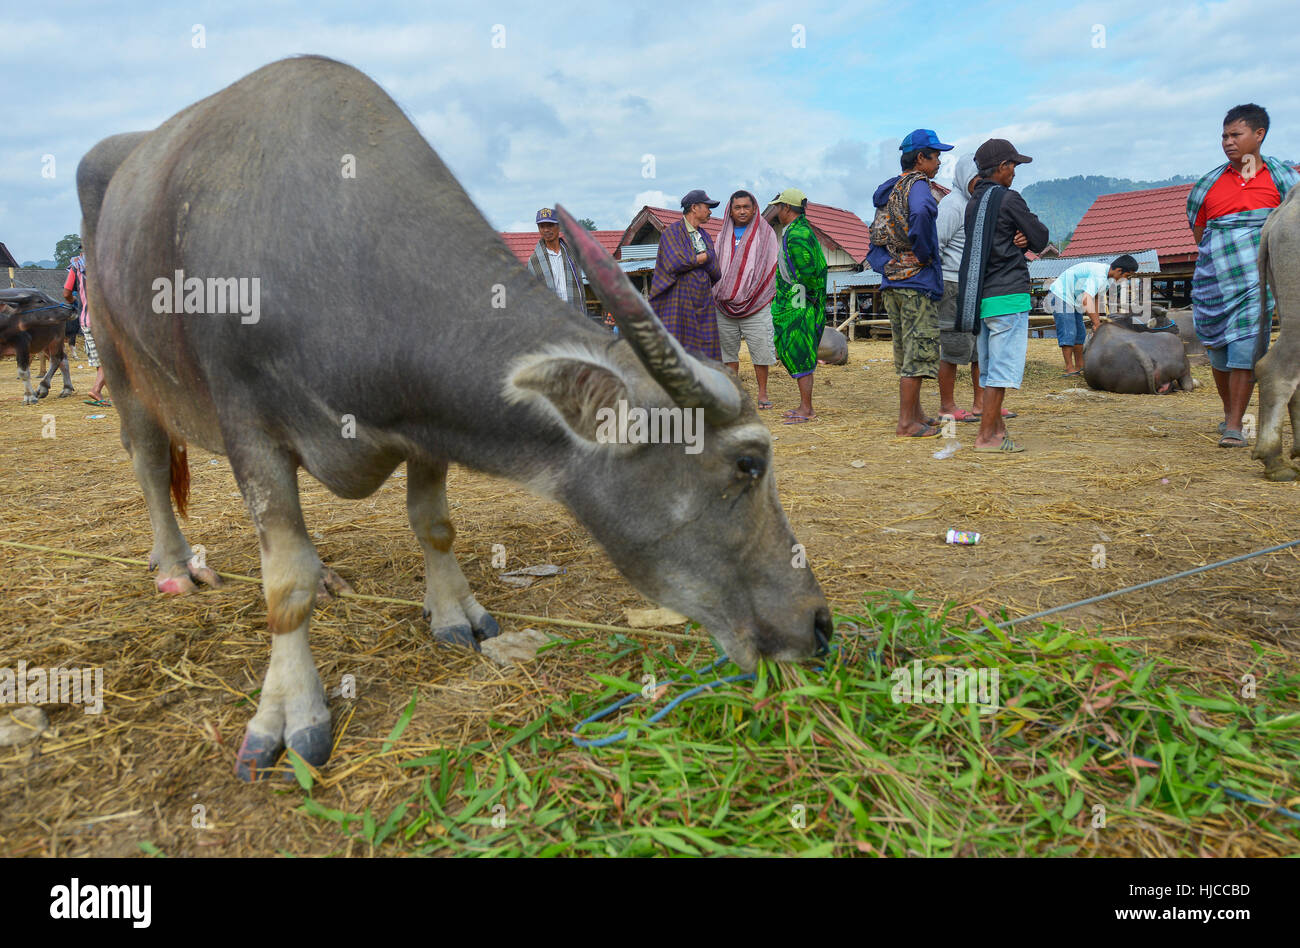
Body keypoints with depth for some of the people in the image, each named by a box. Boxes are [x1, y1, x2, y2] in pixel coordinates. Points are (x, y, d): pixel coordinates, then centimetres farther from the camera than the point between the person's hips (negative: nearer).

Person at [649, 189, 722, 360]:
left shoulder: (705, 237, 19)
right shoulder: (672, 232, -2)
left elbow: (716, 274, 9)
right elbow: (676, 263, -19)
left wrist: (691, 259, -5)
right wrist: (703, 258, -2)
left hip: (704, 305, 7)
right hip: (678, 304, -6)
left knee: (706, 356, 2)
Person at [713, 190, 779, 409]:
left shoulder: (765, 233, 6)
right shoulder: (723, 236, 16)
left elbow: (771, 267, 6)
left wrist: (770, 297, -2)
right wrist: (715, 296, 12)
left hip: (755, 304, -3)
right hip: (725, 305, 3)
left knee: (760, 349, -6)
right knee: (727, 348, 4)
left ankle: (762, 392, 4)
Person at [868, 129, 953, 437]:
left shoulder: (889, 190, 16)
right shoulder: (918, 185, -10)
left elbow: (876, 235, 20)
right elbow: (921, 213, -33)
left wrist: (885, 263, 13)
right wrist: (925, 253, -21)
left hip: (891, 283, 9)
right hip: (917, 279, -9)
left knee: (907, 352, 14)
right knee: (919, 352, -5)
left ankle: (916, 414, 22)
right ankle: (906, 421, -3)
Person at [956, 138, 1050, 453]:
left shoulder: (973, 202, 15)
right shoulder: (1008, 198, -10)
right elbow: (1041, 239, -4)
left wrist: (1018, 240, -1)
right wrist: (1027, 237, 15)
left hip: (981, 296, 9)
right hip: (1008, 296, -8)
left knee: (990, 367, 12)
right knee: (1003, 366, -6)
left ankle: (998, 430, 20)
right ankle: (986, 436, -6)